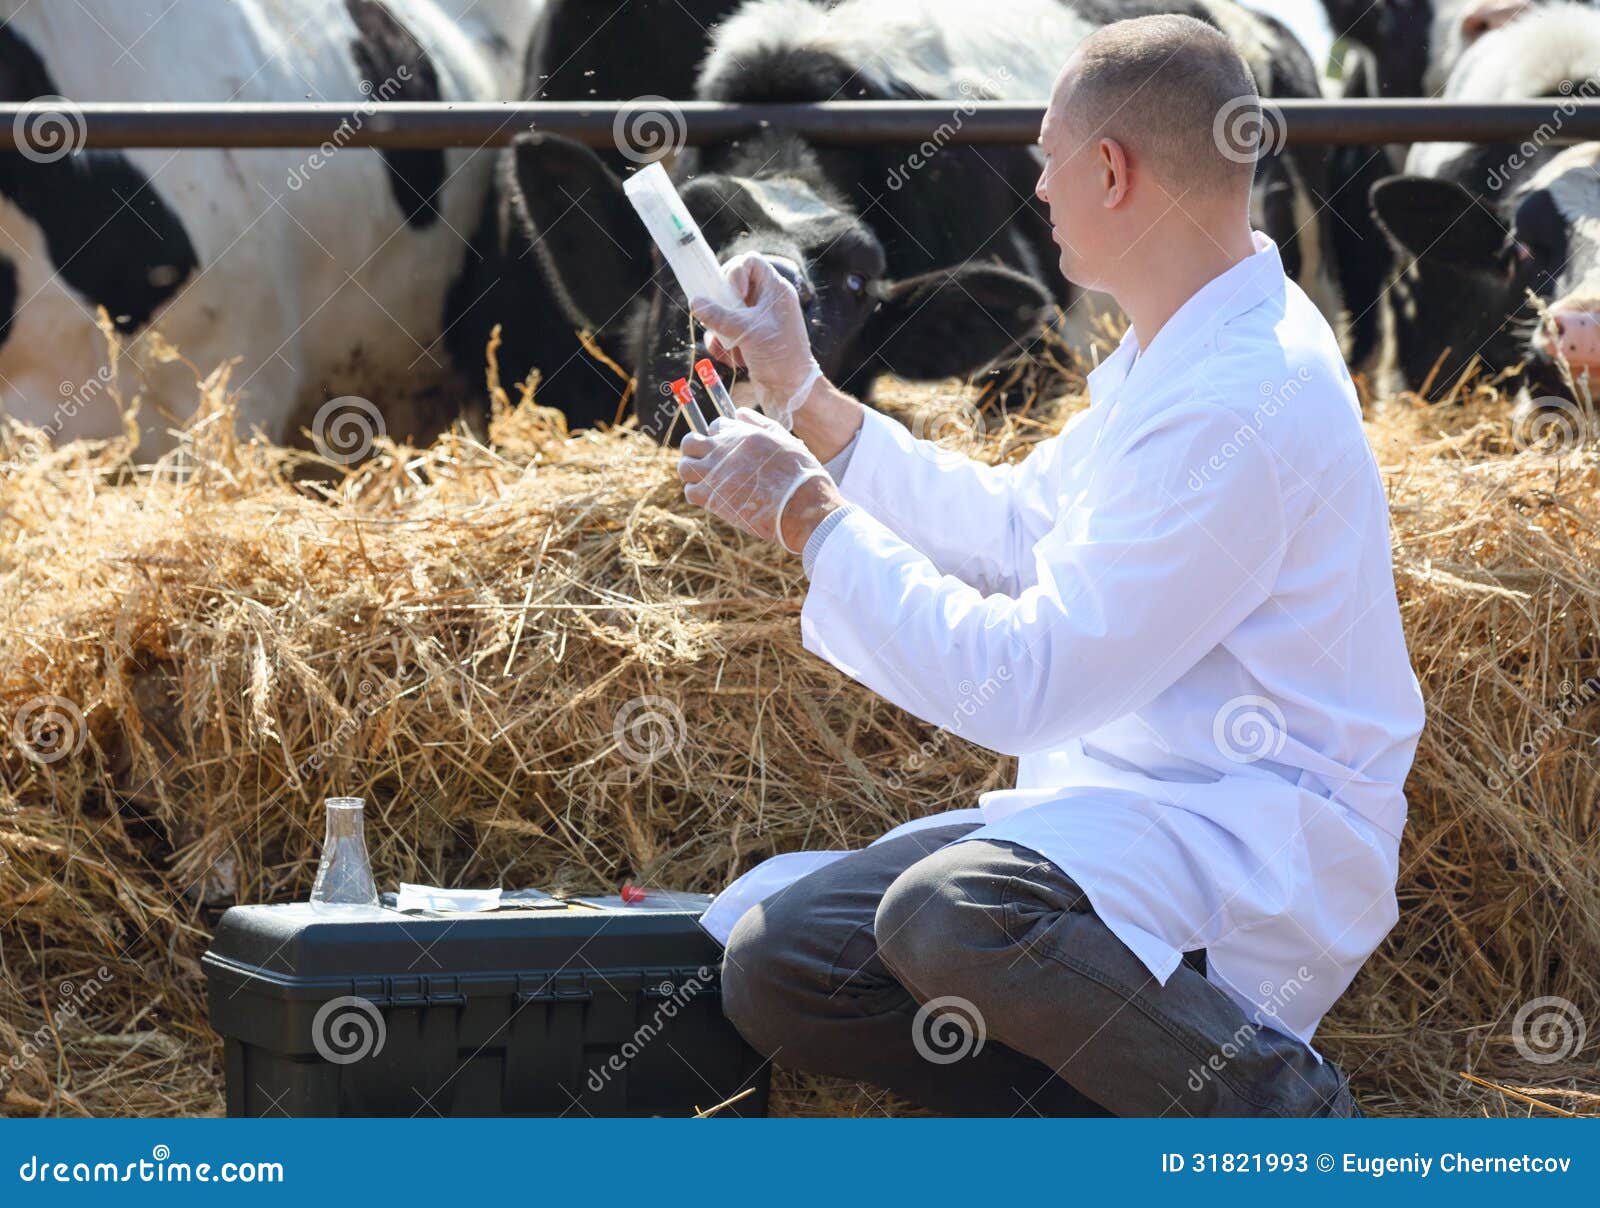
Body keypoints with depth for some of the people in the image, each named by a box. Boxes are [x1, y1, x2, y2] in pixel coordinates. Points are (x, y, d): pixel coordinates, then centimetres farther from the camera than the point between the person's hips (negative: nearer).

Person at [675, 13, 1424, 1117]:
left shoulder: (1241, 405, -22)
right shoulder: (1180, 351, 11)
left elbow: (1016, 682, -23)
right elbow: (1014, 527, 26)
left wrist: (813, 517, -12)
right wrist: (806, 397, 24)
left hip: (1257, 846, -10)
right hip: (1124, 808, 10)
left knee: (950, 915, -38)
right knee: (775, 960, -4)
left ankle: (1276, 1101, -14)